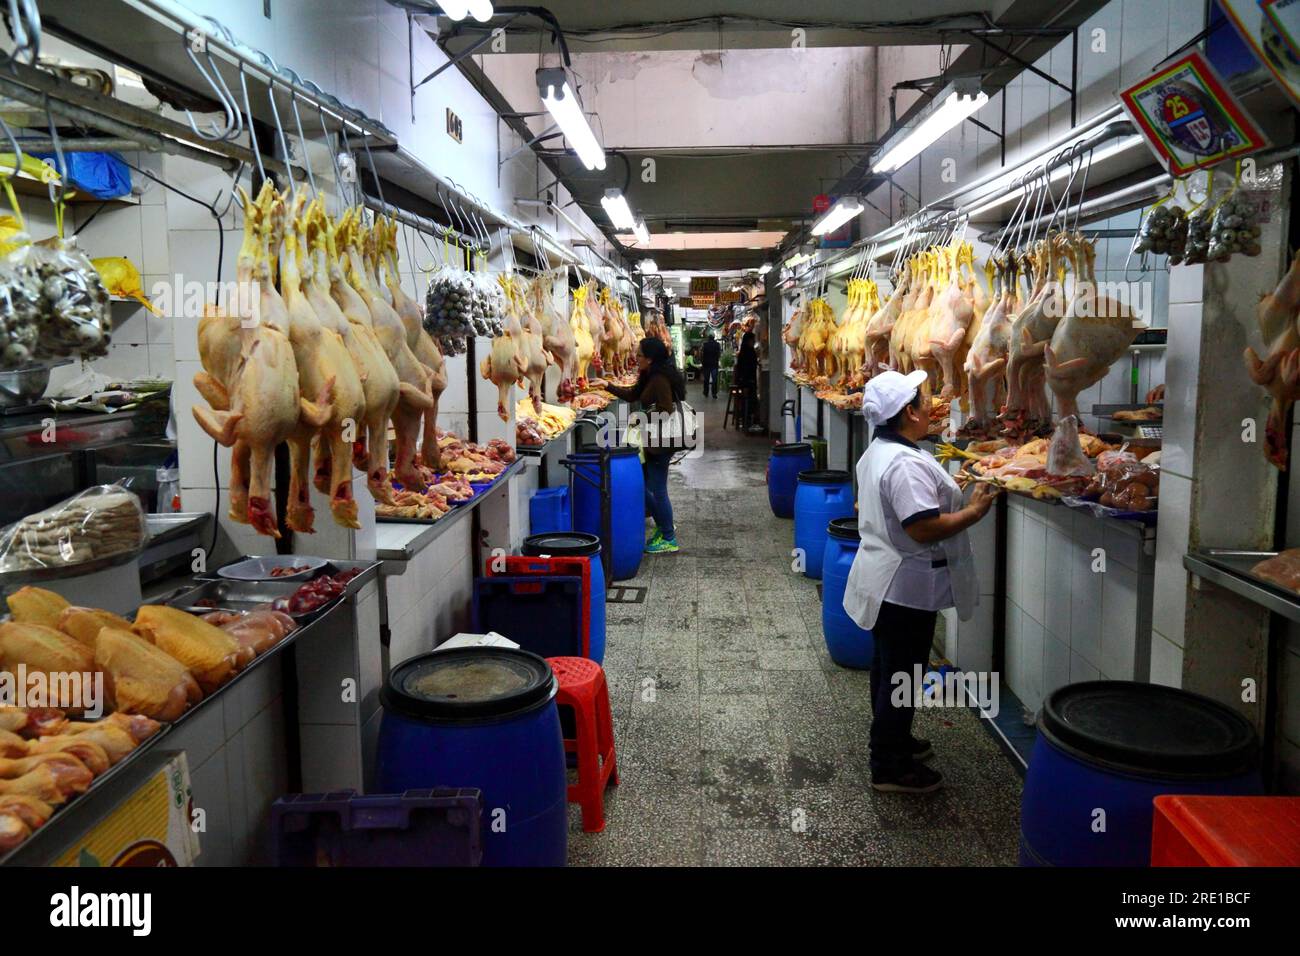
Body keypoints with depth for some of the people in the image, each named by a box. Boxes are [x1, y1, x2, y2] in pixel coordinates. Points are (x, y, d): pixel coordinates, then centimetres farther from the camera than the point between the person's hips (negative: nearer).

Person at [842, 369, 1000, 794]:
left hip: (883, 580, 10)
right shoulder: (906, 464, -27)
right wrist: (974, 511, -17)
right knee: (901, 675, 2)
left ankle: (892, 740, 40)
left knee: (888, 666, 22)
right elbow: (925, 528, -30)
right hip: (906, 587, -10)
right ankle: (890, 767, 15)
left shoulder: (876, 453, 7)